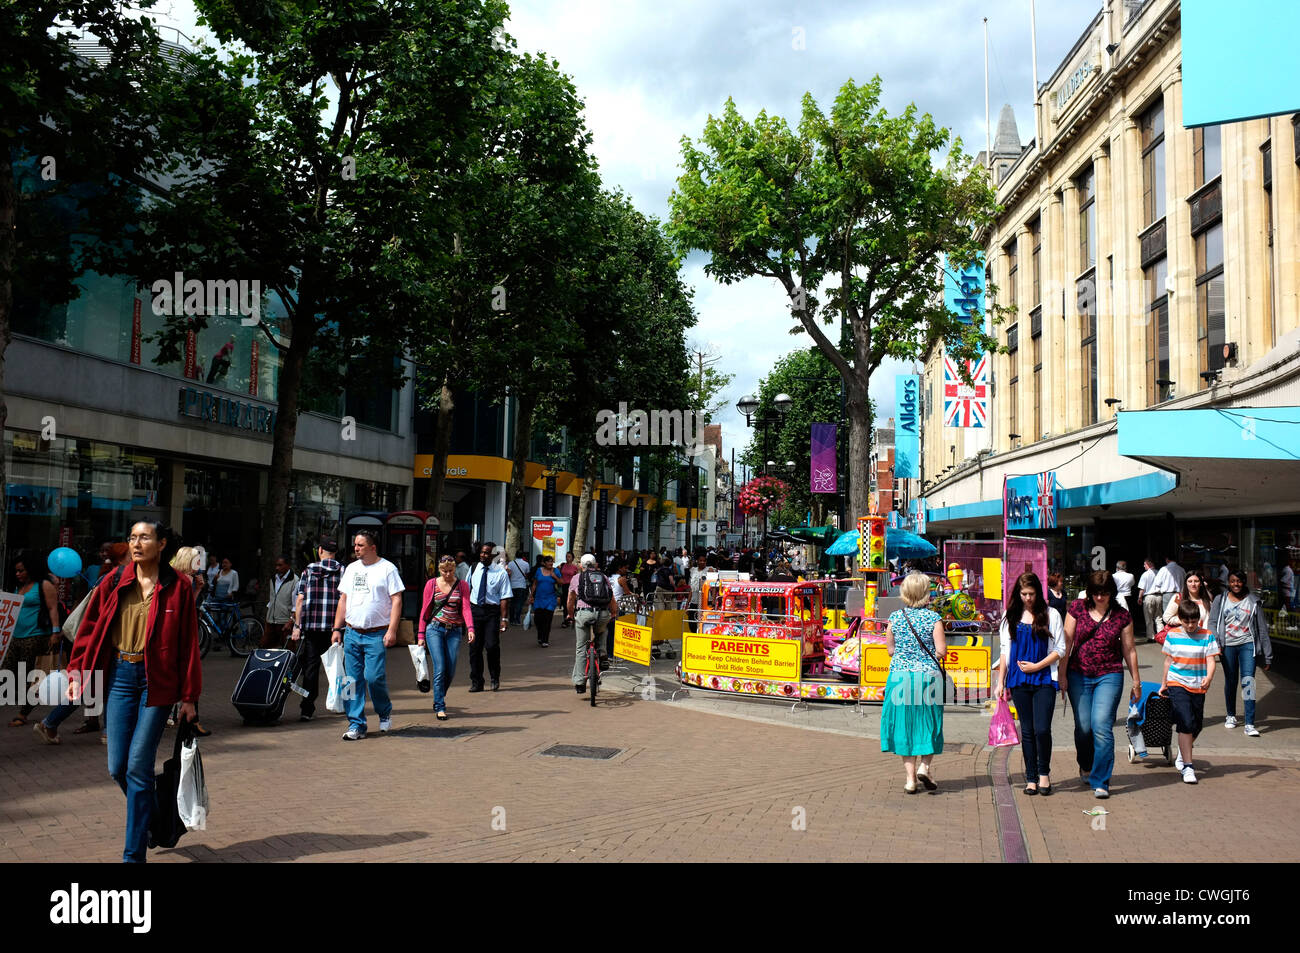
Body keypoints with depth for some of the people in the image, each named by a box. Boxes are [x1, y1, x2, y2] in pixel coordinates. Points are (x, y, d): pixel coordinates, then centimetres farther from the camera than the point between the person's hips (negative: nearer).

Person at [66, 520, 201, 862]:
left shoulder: (177, 588, -4)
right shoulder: (114, 584, 4)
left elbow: (189, 645, -3)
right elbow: (90, 629, 10)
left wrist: (189, 696, -3)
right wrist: (77, 673, 3)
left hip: (157, 680, -3)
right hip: (120, 676, 3)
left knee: (138, 766, -5)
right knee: (117, 767, 5)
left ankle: (134, 853, 7)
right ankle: (150, 817, 34)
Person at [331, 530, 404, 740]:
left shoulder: (387, 569, -2)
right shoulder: (351, 568, 14)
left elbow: (396, 600, -6)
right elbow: (343, 599, 19)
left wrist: (392, 630, -14)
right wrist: (337, 629, 12)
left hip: (377, 635, -5)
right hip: (351, 634, 5)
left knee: (374, 677, -11)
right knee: (353, 680, 3)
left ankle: (385, 711, 17)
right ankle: (356, 725, 10)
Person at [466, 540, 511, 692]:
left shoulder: (501, 572, -5)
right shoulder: (474, 569, 6)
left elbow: (504, 597, -7)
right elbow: (466, 591, 15)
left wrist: (503, 619, -14)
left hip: (492, 611, -3)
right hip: (474, 610, 4)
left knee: (492, 646, -13)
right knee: (474, 647, 6)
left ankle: (495, 678, 11)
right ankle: (476, 682, 18)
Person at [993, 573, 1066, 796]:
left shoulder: (1051, 615, 3)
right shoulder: (1011, 617, 10)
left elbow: (1060, 650, 3)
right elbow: (1004, 651, 13)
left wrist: (1037, 666, -8)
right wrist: (1000, 681, 9)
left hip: (1044, 679, -2)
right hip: (1019, 680, 2)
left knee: (1042, 729, -10)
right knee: (1027, 731, 5)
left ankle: (1044, 772, 12)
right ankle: (1031, 778, 14)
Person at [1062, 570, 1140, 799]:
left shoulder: (1121, 615, 0)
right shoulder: (1077, 608, -1)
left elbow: (1129, 649, 7)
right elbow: (1066, 642, 1)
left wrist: (1136, 680, 11)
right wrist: (1062, 674, -1)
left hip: (1109, 676, -1)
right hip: (1079, 675, 1)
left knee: (1102, 726, -12)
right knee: (1083, 726, 6)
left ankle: (1100, 781, -4)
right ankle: (1085, 766, 35)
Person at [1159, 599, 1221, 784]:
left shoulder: (1207, 636, 0)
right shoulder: (1172, 635, 2)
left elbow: (1211, 661, -6)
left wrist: (1209, 678, -26)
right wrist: (1164, 684, 15)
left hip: (1198, 687, 2)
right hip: (1177, 684, -2)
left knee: (1196, 726, 11)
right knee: (1186, 723, -14)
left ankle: (1182, 753, 40)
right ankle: (1187, 767, -11)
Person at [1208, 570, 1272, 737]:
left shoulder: (1252, 601, 5)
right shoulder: (1220, 600, 7)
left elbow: (1262, 628, 7)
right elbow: (1213, 623, 4)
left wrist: (1267, 656, 6)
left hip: (1247, 644, -1)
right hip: (1227, 645, 1)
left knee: (1248, 681, -12)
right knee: (1230, 681, 11)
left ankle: (1250, 724, -13)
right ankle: (1231, 715, 31)